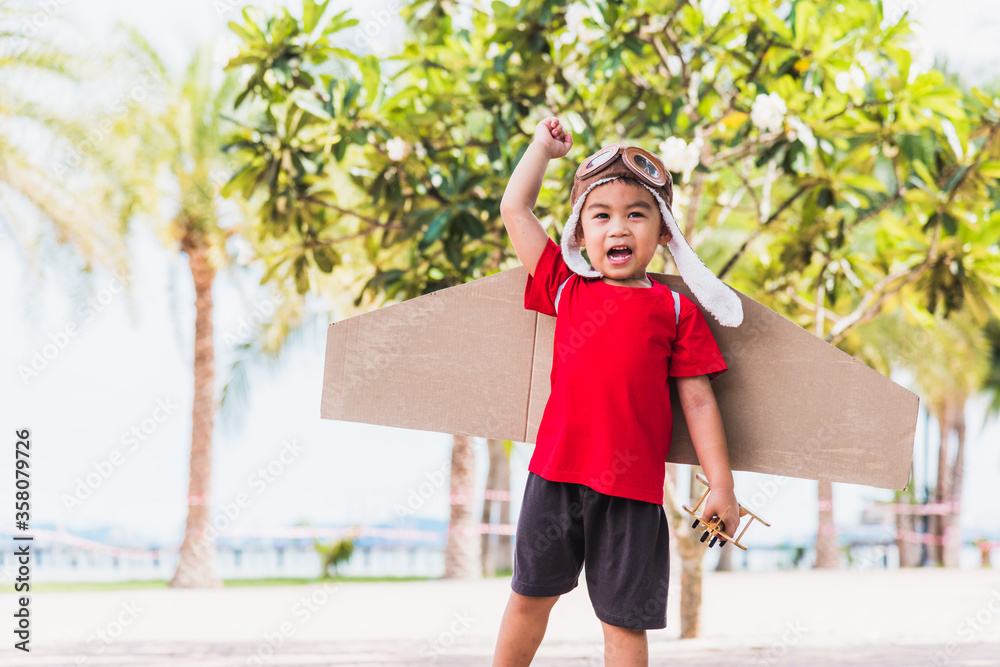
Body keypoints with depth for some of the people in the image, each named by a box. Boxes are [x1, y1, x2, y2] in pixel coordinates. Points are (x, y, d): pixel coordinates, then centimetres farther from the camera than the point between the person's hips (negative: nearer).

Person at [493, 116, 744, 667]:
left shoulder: (675, 311, 5)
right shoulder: (566, 289, 10)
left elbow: (697, 400, 5)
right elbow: (515, 209, 16)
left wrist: (721, 485, 3)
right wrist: (544, 147, 24)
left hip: (632, 485, -2)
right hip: (555, 473, 2)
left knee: (624, 620, 5)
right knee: (530, 595, 16)